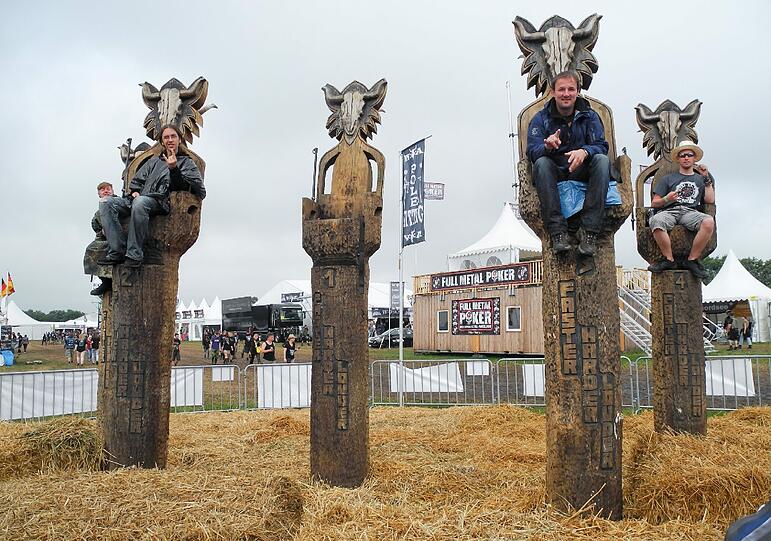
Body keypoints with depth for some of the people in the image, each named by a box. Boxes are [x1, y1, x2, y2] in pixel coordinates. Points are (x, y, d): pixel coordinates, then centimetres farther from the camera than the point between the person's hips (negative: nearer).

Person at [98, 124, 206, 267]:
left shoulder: (187, 162, 17)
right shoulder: (154, 161, 33)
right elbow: (136, 180, 32)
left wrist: (174, 168, -11)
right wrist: (134, 191, 8)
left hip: (161, 202, -6)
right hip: (140, 199, 6)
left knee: (140, 202, -40)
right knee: (106, 203, -19)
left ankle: (134, 255, -35)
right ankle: (117, 251, -27)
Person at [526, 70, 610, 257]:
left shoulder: (589, 116, 9)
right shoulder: (541, 118, 5)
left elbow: (601, 146, -4)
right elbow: (532, 151, -8)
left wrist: (584, 151, -29)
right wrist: (547, 146, -32)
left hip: (582, 172, 1)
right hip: (555, 174, -1)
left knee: (602, 160, -28)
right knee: (541, 163, -32)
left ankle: (589, 231, -35)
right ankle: (557, 232, -39)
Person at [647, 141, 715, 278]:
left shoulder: (701, 179, 28)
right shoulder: (669, 178, 24)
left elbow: (710, 200, 14)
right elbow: (654, 203, 15)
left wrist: (707, 178, 12)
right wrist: (666, 199, -7)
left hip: (691, 212, 1)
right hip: (669, 211, -1)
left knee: (709, 222, -35)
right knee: (656, 220, -39)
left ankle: (692, 260, -22)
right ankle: (669, 259, -26)